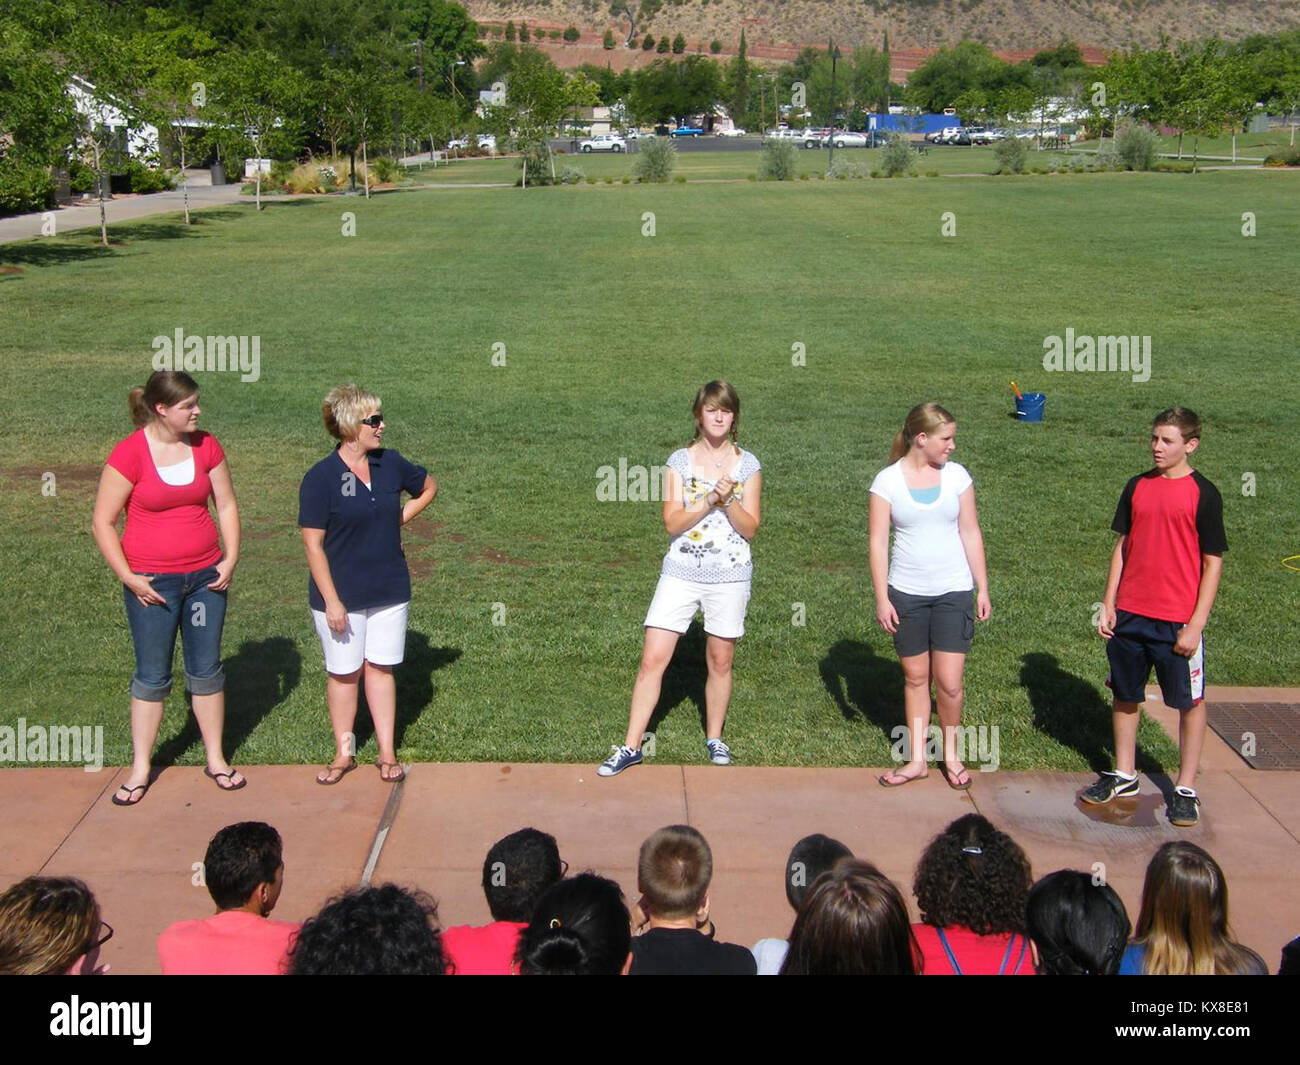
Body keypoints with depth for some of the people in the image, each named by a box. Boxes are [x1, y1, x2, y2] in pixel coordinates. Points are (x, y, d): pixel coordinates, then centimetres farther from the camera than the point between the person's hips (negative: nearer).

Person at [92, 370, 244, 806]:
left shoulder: (206, 446, -1)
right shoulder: (130, 454, -14)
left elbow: (226, 505, 9)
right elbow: (102, 522, -10)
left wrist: (230, 558, -1)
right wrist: (128, 578, -14)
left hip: (206, 575, 4)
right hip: (152, 584, -3)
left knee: (207, 669, 12)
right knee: (152, 675, 6)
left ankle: (216, 758, 25)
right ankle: (140, 769, 19)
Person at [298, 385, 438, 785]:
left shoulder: (390, 464, 0)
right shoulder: (321, 478, -13)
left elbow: (429, 487, 20)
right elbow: (313, 545, -13)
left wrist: (400, 518, 6)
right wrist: (331, 601, -15)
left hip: (390, 590, 4)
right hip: (341, 595, -4)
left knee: (380, 668, 11)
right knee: (344, 673, 8)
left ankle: (387, 753, 19)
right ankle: (344, 754, 22)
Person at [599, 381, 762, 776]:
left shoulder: (747, 465, 3)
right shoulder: (679, 461, 2)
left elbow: (749, 529, -1)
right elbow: (672, 522, -7)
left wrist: (728, 500, -17)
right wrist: (710, 499, -18)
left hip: (729, 576, 0)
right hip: (681, 573, 0)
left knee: (720, 661, 10)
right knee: (652, 659, -4)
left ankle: (714, 739, 29)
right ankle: (631, 747, 4)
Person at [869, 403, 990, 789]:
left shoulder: (957, 476, 0)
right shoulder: (888, 481, -6)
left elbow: (971, 534, 5)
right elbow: (878, 542, -4)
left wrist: (983, 589, 4)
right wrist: (882, 598, -8)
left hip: (953, 592, 0)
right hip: (906, 594, 0)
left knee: (949, 682, -2)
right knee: (915, 678, 10)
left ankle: (951, 755, 21)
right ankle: (917, 759, 22)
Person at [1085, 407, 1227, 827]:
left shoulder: (1203, 494, -7)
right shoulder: (1137, 487, 6)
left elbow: (1213, 562, -6)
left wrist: (1195, 625, -11)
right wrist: (1109, 603, 7)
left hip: (1177, 621, -4)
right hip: (1129, 615, 5)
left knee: (1189, 702, 6)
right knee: (1125, 695, 14)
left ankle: (1186, 788, 17)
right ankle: (1124, 775, 29)